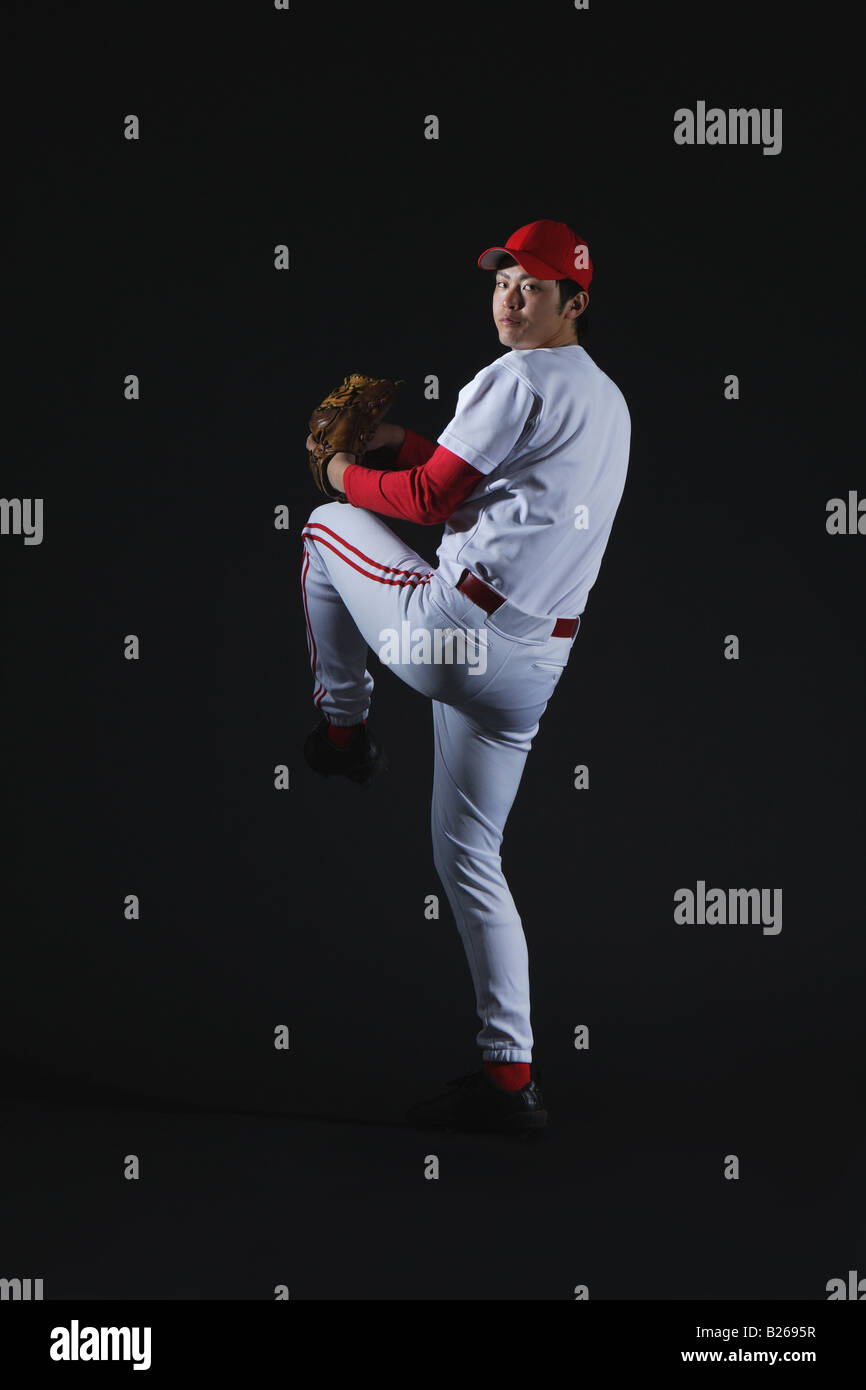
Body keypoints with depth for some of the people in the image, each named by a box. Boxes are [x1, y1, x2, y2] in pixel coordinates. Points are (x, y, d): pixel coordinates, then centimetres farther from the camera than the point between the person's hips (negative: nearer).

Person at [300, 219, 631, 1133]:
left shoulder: (516, 380, -8)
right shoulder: (608, 400, 21)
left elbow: (429, 499, -8)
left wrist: (348, 476, 9)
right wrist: (403, 441, 28)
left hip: (452, 628, -8)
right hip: (532, 663, 8)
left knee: (325, 527, 19)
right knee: (467, 857, 13)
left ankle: (341, 725, 24)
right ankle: (508, 1076, 10)